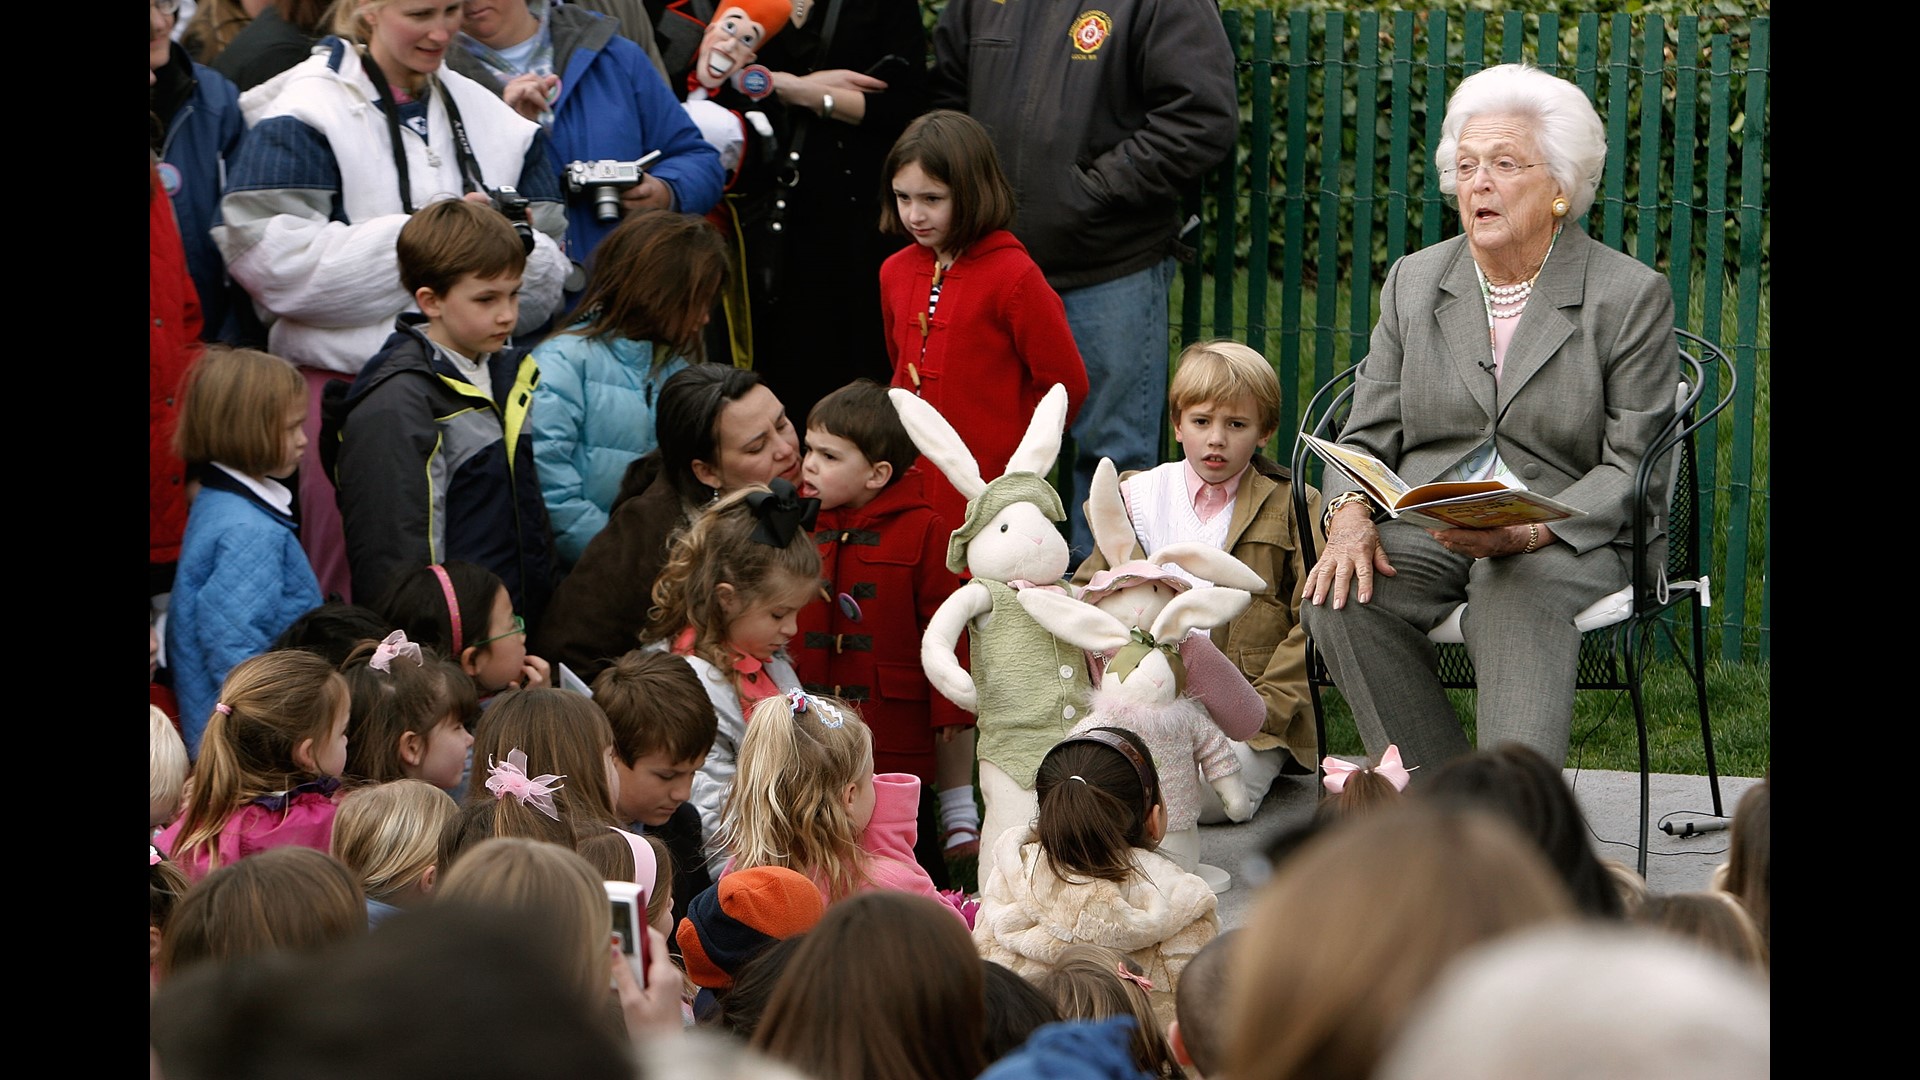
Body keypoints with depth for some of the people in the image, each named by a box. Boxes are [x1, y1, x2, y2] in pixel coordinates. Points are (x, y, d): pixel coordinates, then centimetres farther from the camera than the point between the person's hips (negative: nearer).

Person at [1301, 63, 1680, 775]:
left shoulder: (1632, 296, 2)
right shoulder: (1413, 281, 15)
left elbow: (1630, 469, -3)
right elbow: (1367, 436, 13)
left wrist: (1527, 530, -21)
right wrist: (1350, 518, -10)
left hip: (1563, 538, -4)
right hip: (1423, 533, 4)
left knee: (1519, 601, -38)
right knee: (1339, 599, -28)